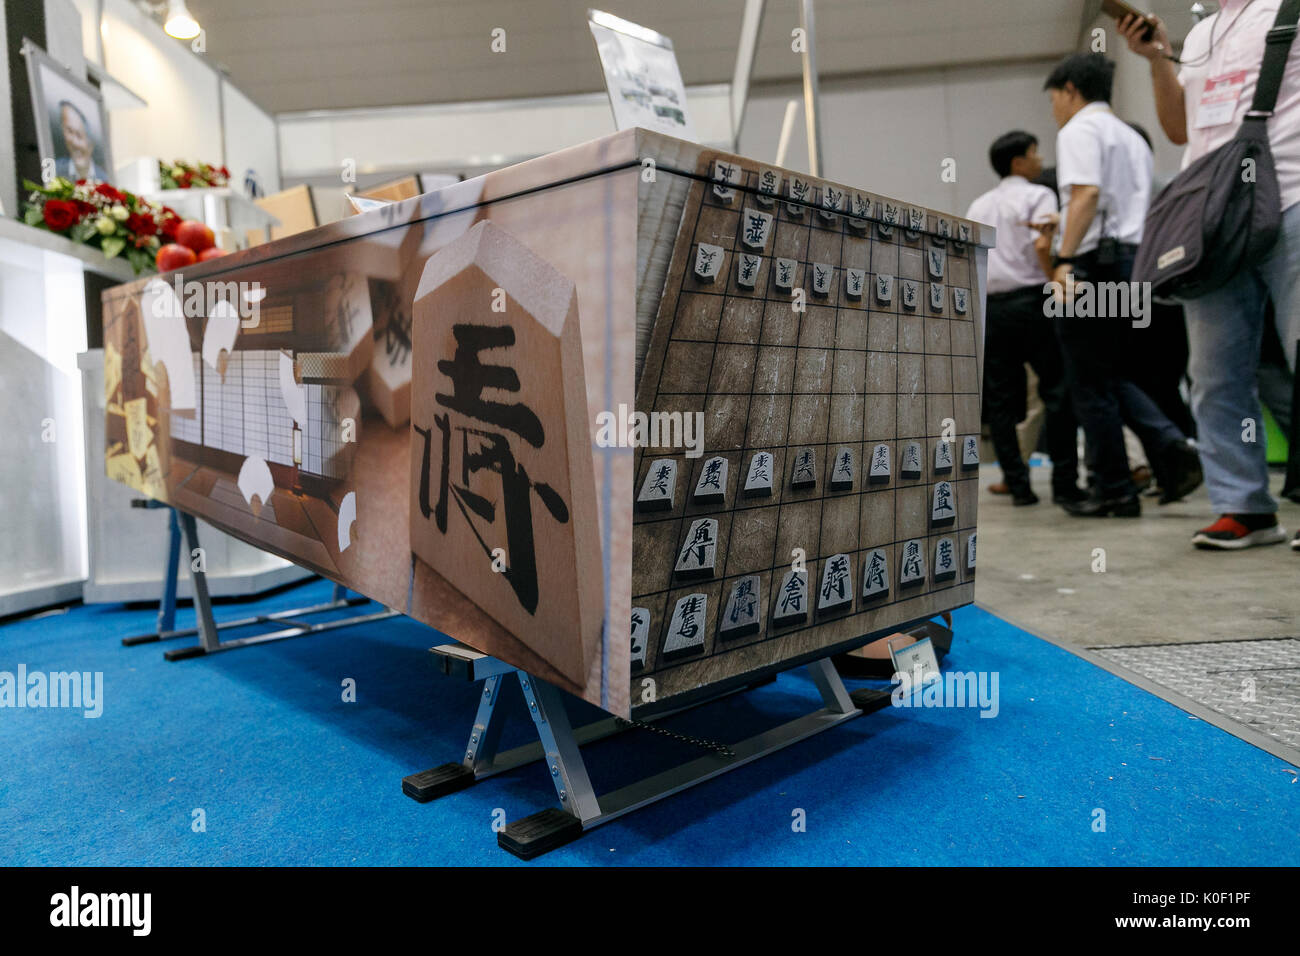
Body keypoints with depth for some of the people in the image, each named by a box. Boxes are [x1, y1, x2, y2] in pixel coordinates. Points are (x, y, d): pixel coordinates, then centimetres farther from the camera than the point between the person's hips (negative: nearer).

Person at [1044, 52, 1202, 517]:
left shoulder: (1080, 129, -2)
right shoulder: (1131, 136, 25)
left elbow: (1086, 193, -18)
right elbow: (1145, 205, 22)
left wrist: (1065, 259, -22)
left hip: (1095, 259, -9)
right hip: (1134, 259, 9)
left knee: (1090, 384, -2)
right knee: (1114, 376, 16)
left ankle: (1114, 489, 2)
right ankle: (1171, 447, -4)